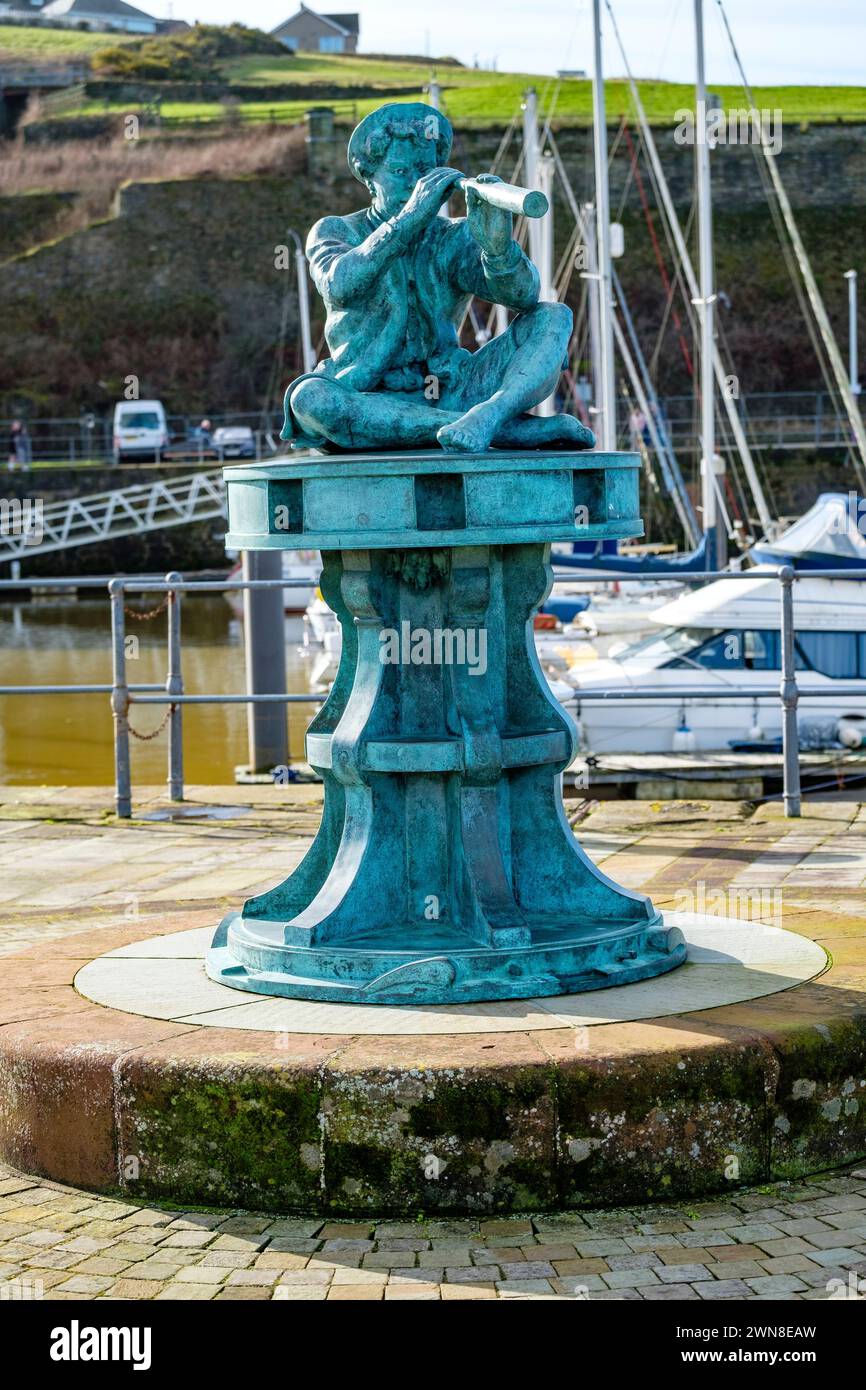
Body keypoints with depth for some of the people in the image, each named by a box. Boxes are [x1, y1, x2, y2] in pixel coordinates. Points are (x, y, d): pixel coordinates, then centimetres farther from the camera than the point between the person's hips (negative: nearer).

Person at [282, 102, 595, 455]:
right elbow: (339, 287, -21)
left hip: (451, 392, 2)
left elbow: (522, 296, -12)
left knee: (554, 317, -9)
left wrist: (496, 242, -34)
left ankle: (489, 414, -43)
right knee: (309, 396, -37)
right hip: (373, 403, -2)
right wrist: (410, 218, -30)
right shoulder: (334, 232, 5)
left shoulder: (454, 237, 9)